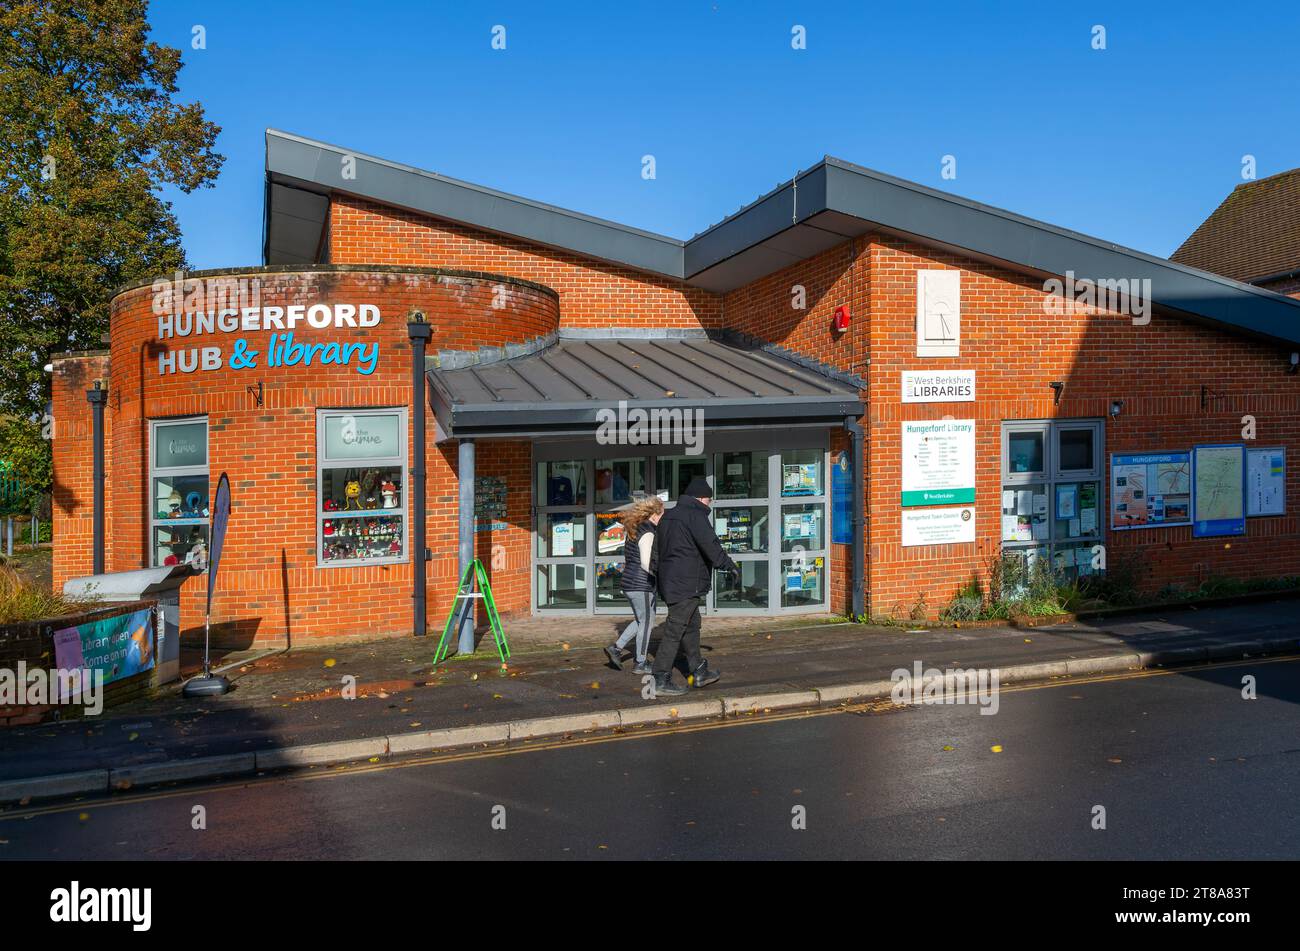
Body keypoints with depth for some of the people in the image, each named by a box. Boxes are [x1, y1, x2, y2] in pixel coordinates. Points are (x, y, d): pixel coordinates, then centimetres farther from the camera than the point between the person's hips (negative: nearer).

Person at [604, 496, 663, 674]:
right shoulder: (648, 533, -16)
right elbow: (646, 563, -22)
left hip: (629, 581, 9)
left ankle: (616, 647, 15)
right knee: (646, 621, 2)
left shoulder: (633, 529, 13)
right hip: (641, 585, -9)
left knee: (641, 620, 19)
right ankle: (641, 664, 10)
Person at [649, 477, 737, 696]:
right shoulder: (696, 515, -12)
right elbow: (710, 544, -20)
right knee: (675, 630, -7)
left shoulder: (668, 516, 17)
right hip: (686, 583, -10)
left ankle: (699, 672, 28)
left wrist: (657, 571, 26)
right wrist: (728, 565, -13)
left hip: (669, 581, 10)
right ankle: (661, 680, -5)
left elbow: (656, 548, 21)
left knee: (691, 625, 19)